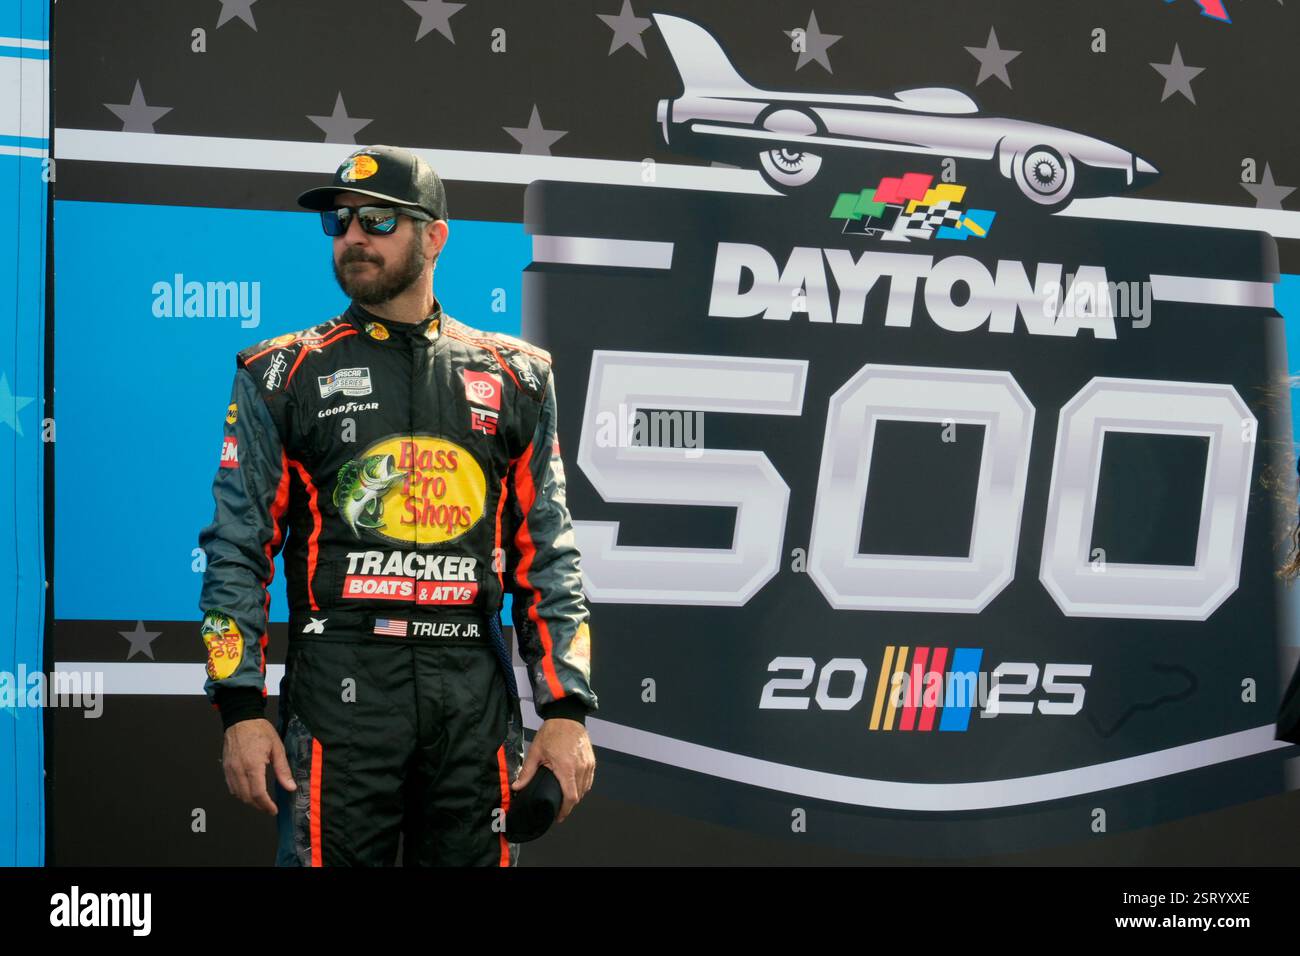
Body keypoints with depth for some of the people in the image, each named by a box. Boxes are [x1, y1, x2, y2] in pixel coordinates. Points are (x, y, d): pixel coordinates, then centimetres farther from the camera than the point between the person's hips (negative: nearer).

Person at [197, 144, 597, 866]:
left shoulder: (510, 378, 12)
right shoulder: (285, 375, 7)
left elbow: (547, 555, 11)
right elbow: (238, 551, 4)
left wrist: (566, 711, 2)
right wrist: (240, 707, -6)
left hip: (475, 691, 2)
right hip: (340, 684, -2)